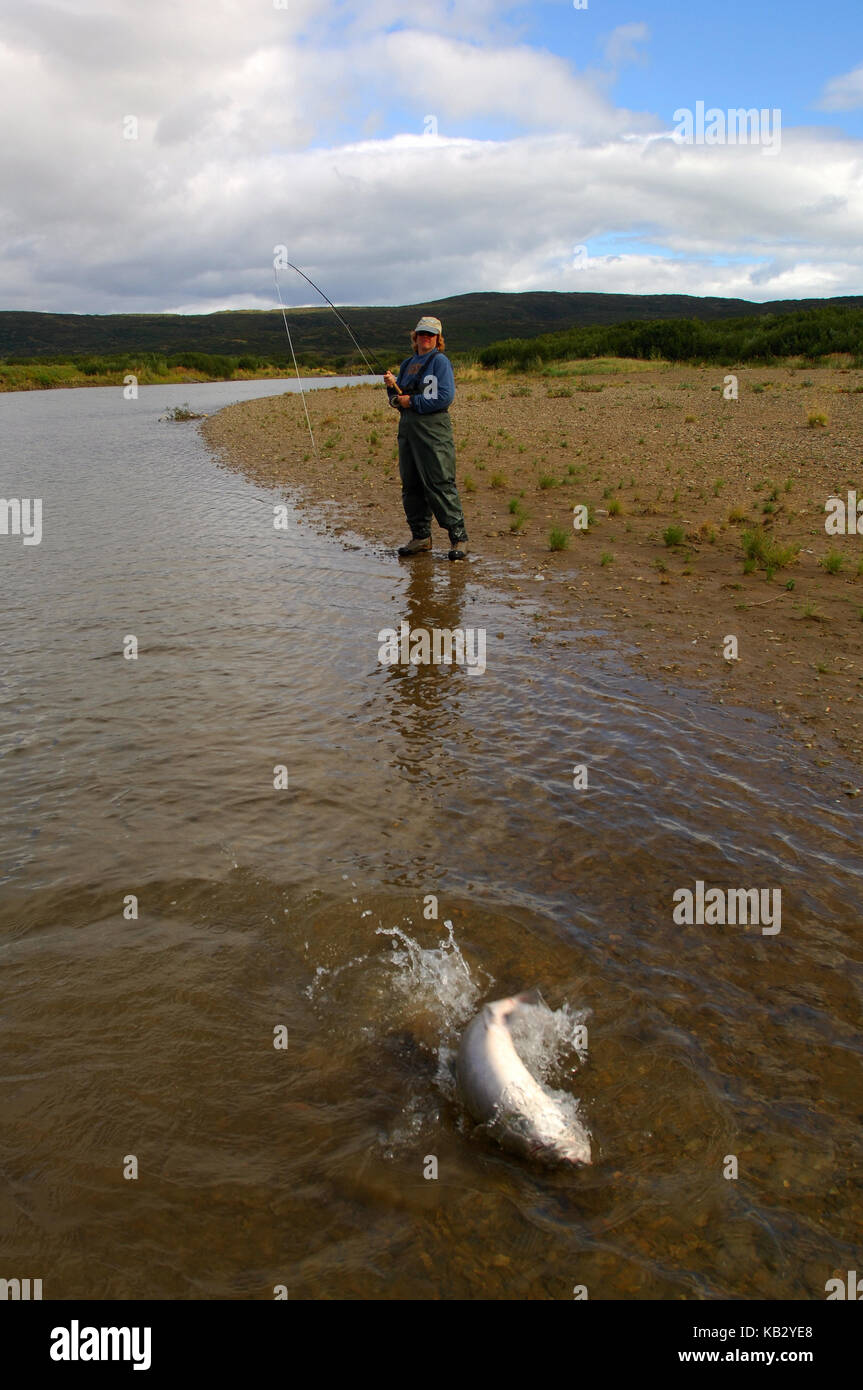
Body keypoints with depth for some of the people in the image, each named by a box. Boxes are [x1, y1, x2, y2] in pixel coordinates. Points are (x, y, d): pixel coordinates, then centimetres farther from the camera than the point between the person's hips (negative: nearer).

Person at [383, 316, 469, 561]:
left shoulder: (440, 361, -2)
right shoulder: (407, 364, 18)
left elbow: (445, 397, -14)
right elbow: (398, 400, 21)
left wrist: (413, 402, -12)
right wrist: (392, 386, 1)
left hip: (433, 430, -7)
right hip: (407, 429, 7)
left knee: (439, 484, -10)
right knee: (411, 485, 8)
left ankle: (458, 537, -6)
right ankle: (421, 536, 17)